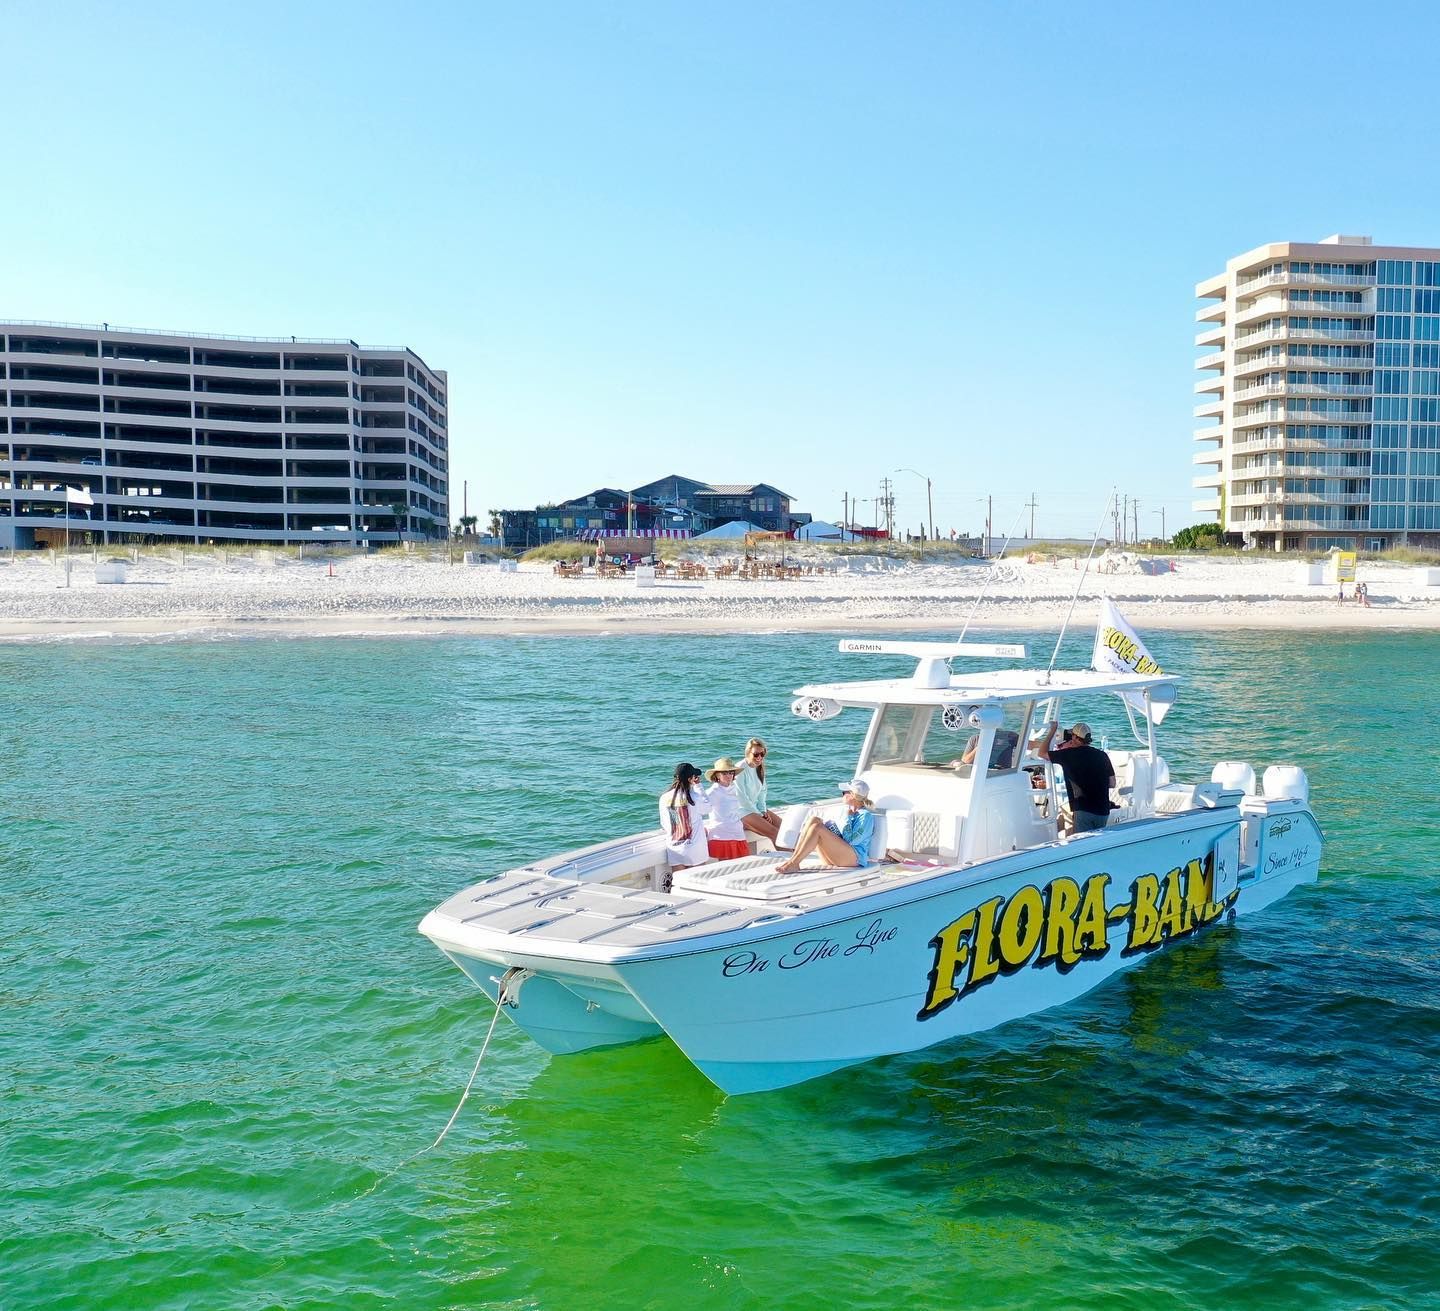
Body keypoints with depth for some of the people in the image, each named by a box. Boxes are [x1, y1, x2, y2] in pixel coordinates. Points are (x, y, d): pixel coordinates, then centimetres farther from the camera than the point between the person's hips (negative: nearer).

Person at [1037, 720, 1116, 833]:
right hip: (1103, 811, 5)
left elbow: (1041, 753, 4)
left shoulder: (1070, 754, -6)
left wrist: (1052, 731, 13)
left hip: (1084, 810, -5)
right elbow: (1112, 783, 12)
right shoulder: (1102, 755, 6)